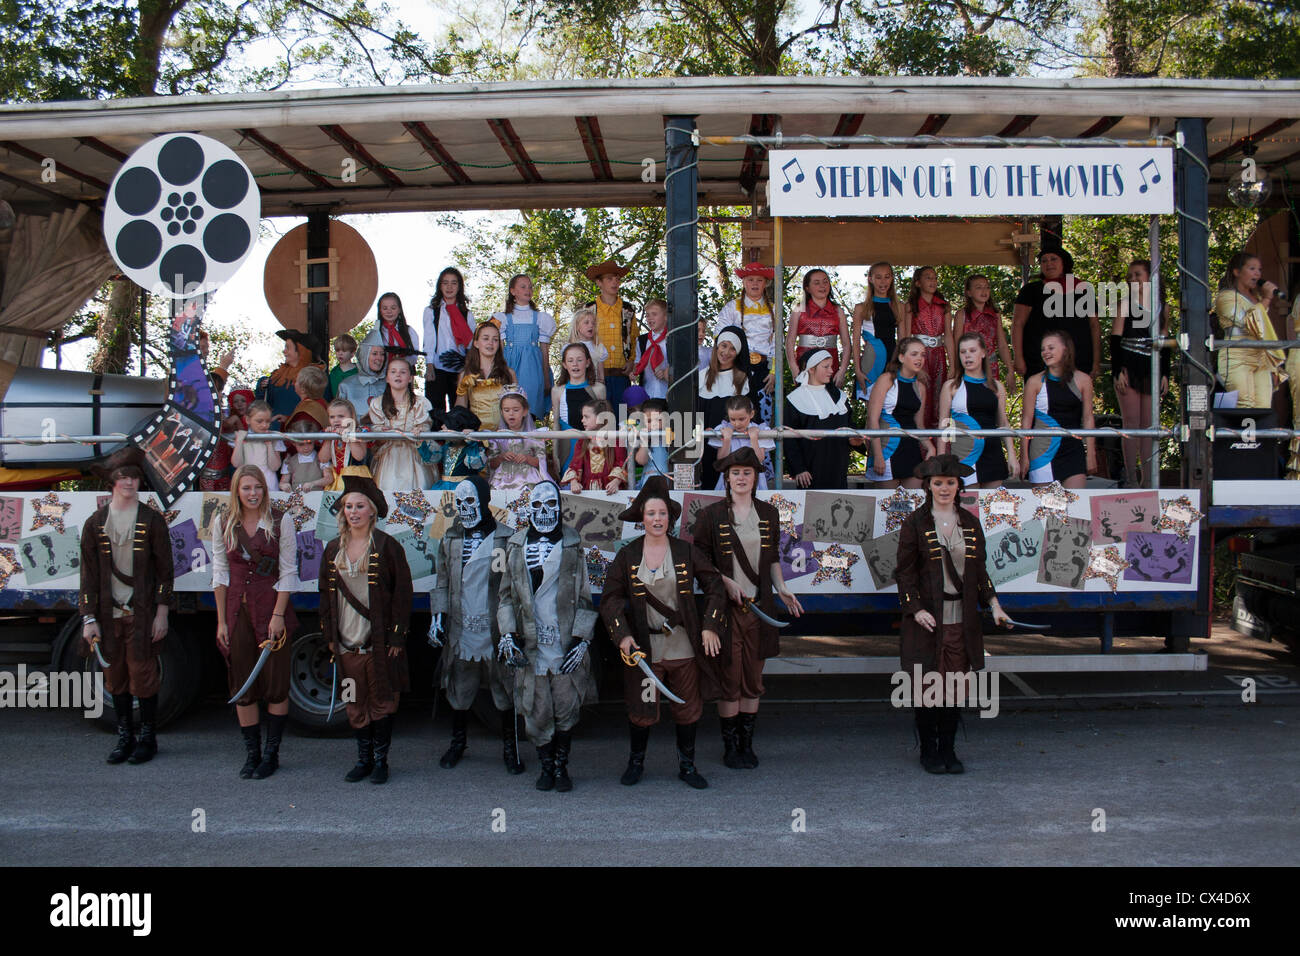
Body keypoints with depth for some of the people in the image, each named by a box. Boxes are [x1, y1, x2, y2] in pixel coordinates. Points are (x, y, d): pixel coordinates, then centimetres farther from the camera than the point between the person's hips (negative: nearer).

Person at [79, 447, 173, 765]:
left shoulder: (152, 521, 0)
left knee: (142, 675, 0)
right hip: (108, 616, 3)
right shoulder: (95, 523, 6)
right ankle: (124, 737, 22)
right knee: (115, 676, 9)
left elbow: (164, 571, 0)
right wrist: (89, 618, 1)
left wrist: (161, 613, -5)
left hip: (142, 615, -3)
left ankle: (148, 738, 13)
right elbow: (88, 574, 6)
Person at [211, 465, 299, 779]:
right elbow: (220, 572, 5)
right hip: (237, 610, 3)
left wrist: (278, 615, -10)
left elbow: (287, 572, -4)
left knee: (276, 685, 2)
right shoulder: (223, 522, 2)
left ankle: (271, 753, 15)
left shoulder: (280, 521, -5)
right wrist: (221, 620, 2)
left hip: (272, 608, -2)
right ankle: (252, 753, 19)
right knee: (242, 687, 7)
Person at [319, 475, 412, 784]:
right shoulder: (333, 550, 9)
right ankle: (363, 759, 20)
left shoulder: (387, 547, -5)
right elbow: (326, 593, 14)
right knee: (356, 704, 10)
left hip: (380, 642, -4)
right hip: (347, 642, 4)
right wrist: (329, 635, 8)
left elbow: (402, 592, -6)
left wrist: (396, 636, -10)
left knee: (382, 701, 3)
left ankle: (380, 760, 13)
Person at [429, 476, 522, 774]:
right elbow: (443, 583, 15)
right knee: (459, 689, 13)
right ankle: (458, 742, 32)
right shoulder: (451, 539, 10)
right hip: (460, 629, 3)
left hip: (495, 629, -3)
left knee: (505, 690, 4)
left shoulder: (505, 539, -2)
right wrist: (438, 617, 5)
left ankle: (509, 748, 18)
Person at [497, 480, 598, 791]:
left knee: (566, 708, 1)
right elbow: (507, 594, 11)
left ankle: (562, 766, 18)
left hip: (566, 645, -1)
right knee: (537, 711, 4)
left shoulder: (572, 544, 5)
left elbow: (584, 596, 5)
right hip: (530, 645, 1)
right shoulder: (516, 545, 8)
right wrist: (508, 633, -1)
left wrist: (581, 638, -4)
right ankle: (546, 765, 21)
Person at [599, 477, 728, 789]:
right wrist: (622, 635, -12)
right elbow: (610, 598, 0)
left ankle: (687, 766, 27)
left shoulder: (686, 552, 0)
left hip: (684, 646, 1)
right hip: (643, 648, -1)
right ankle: (636, 762, 30)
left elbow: (715, 587, 5)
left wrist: (711, 626, -4)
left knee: (688, 709, 10)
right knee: (641, 711, 6)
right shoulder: (627, 555, -1)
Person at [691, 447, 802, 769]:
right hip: (725, 609, -3)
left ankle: (747, 744, 21)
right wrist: (726, 582, -14)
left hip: (758, 608, 4)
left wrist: (782, 589, 3)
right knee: (729, 682, 2)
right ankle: (730, 746, 15)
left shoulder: (769, 514, 8)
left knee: (753, 682, 9)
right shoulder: (710, 515, -4)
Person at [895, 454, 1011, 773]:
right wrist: (916, 610, -13)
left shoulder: (970, 522, 11)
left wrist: (993, 603, 6)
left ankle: (948, 750, 19)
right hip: (927, 619, -3)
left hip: (961, 620, 3)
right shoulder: (915, 523, -2)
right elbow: (905, 572, -3)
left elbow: (979, 570, 17)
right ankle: (928, 751, 15)